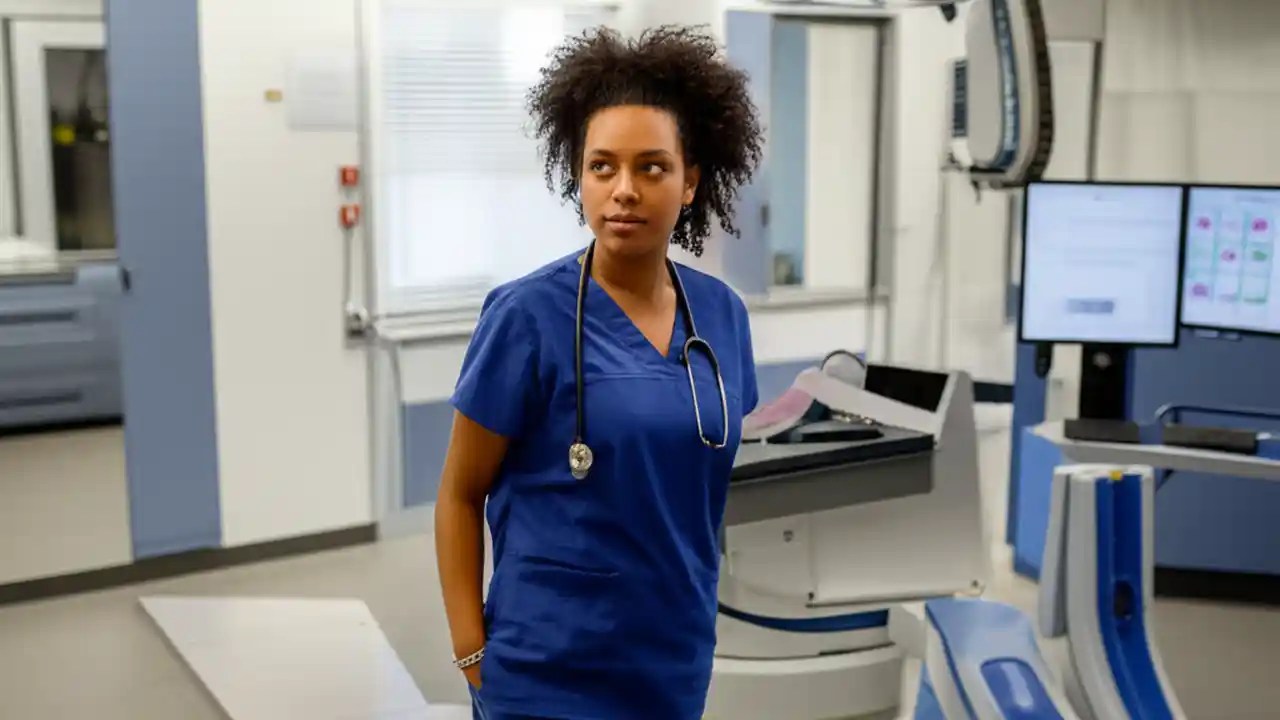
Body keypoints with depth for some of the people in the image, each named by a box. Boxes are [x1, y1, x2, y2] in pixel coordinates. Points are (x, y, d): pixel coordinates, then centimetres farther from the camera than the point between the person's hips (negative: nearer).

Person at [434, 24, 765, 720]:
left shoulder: (722, 312, 0)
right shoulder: (529, 315, -13)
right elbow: (460, 495, -7)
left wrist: (712, 616, 12)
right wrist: (472, 656, -9)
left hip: (679, 663, 5)